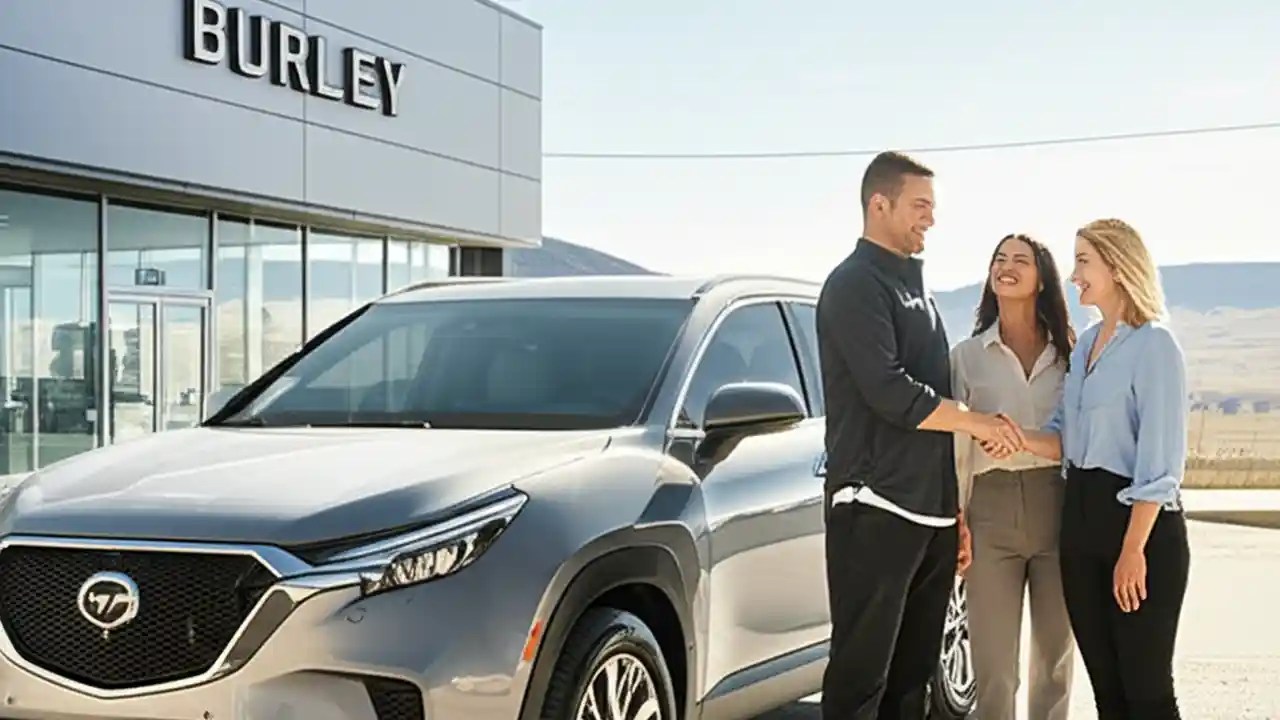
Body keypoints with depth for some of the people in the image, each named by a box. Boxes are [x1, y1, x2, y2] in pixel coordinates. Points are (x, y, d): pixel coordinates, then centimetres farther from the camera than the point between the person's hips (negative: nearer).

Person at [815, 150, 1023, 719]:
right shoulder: (856, 285, -7)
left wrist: (955, 511, 19)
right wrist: (976, 422, -8)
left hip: (932, 512, 9)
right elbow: (890, 392, -19)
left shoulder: (915, 288, 21)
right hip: (877, 509, -9)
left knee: (913, 673, 10)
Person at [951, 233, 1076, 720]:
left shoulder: (1068, 353, 7)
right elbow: (955, 442, 3)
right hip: (992, 509, -1)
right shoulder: (967, 355, 5)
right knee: (992, 661, -1)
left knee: (1055, 657, 10)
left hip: (1059, 507, 1)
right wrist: (955, 521, -4)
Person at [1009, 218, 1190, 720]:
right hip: (1081, 518, 8)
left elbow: (1160, 460, -16)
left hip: (1139, 523, -8)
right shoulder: (1085, 345, 13)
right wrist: (1021, 439, -9)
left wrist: (1134, 550, -20)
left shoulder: (1154, 345, -11)